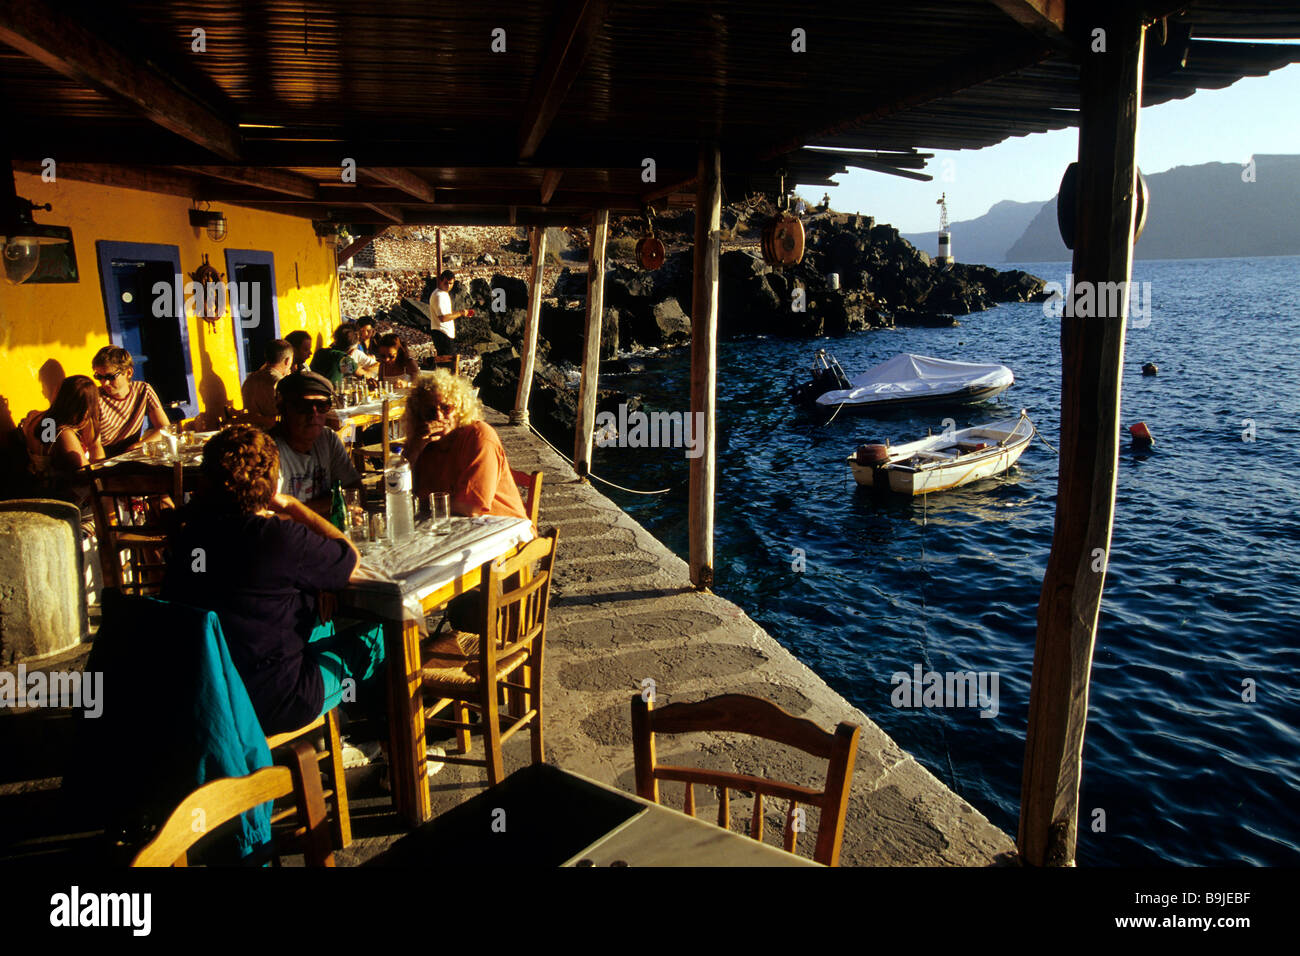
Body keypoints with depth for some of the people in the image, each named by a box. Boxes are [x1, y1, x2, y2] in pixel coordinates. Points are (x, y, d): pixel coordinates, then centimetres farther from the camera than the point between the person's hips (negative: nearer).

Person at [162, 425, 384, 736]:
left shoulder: (189, 531, -5)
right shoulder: (282, 539, -26)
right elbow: (351, 560, -10)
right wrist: (291, 505, -3)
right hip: (269, 705, -7)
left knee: (323, 627, 29)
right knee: (374, 639, 14)